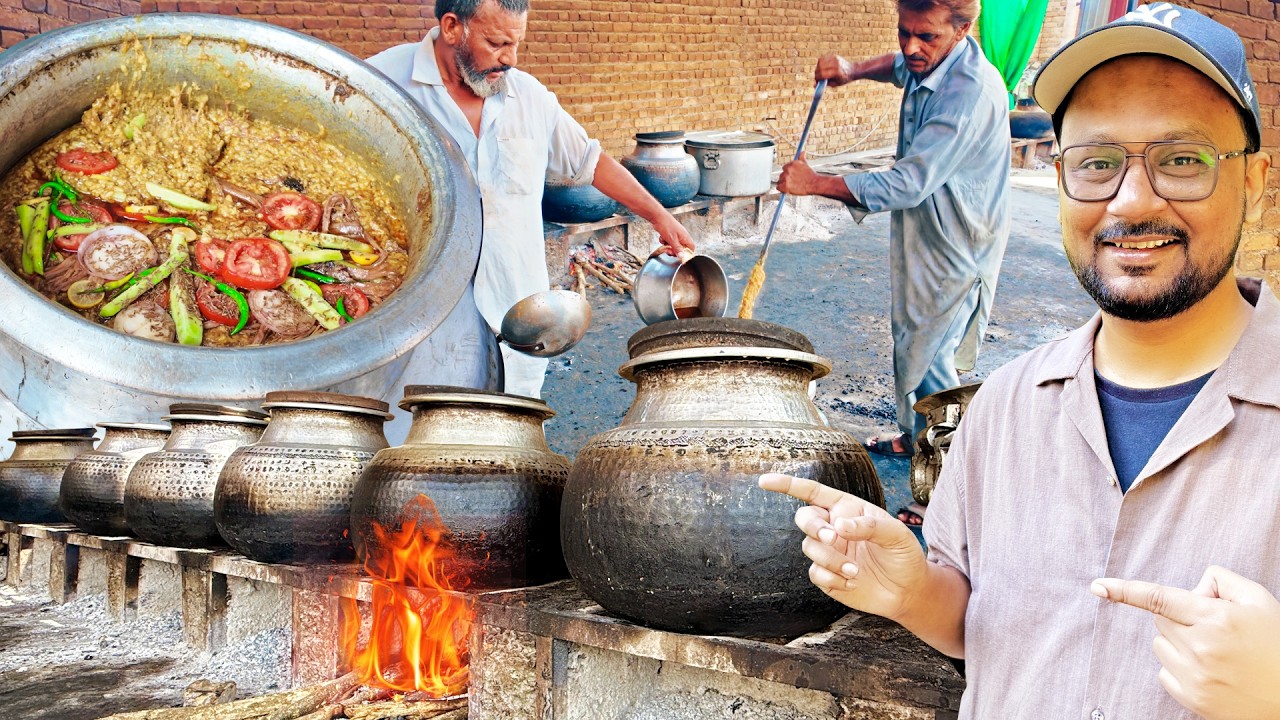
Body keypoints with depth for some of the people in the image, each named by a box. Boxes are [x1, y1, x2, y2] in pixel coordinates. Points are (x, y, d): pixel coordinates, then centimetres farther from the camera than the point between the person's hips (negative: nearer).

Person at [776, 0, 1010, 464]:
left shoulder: (969, 92, -31)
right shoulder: (927, 60, -2)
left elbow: (908, 185, -33)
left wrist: (814, 184, -27)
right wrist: (854, 70, 3)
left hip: (954, 248, -9)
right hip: (920, 234, 9)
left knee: (927, 355, -2)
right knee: (913, 343, 20)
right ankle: (917, 437, 40)